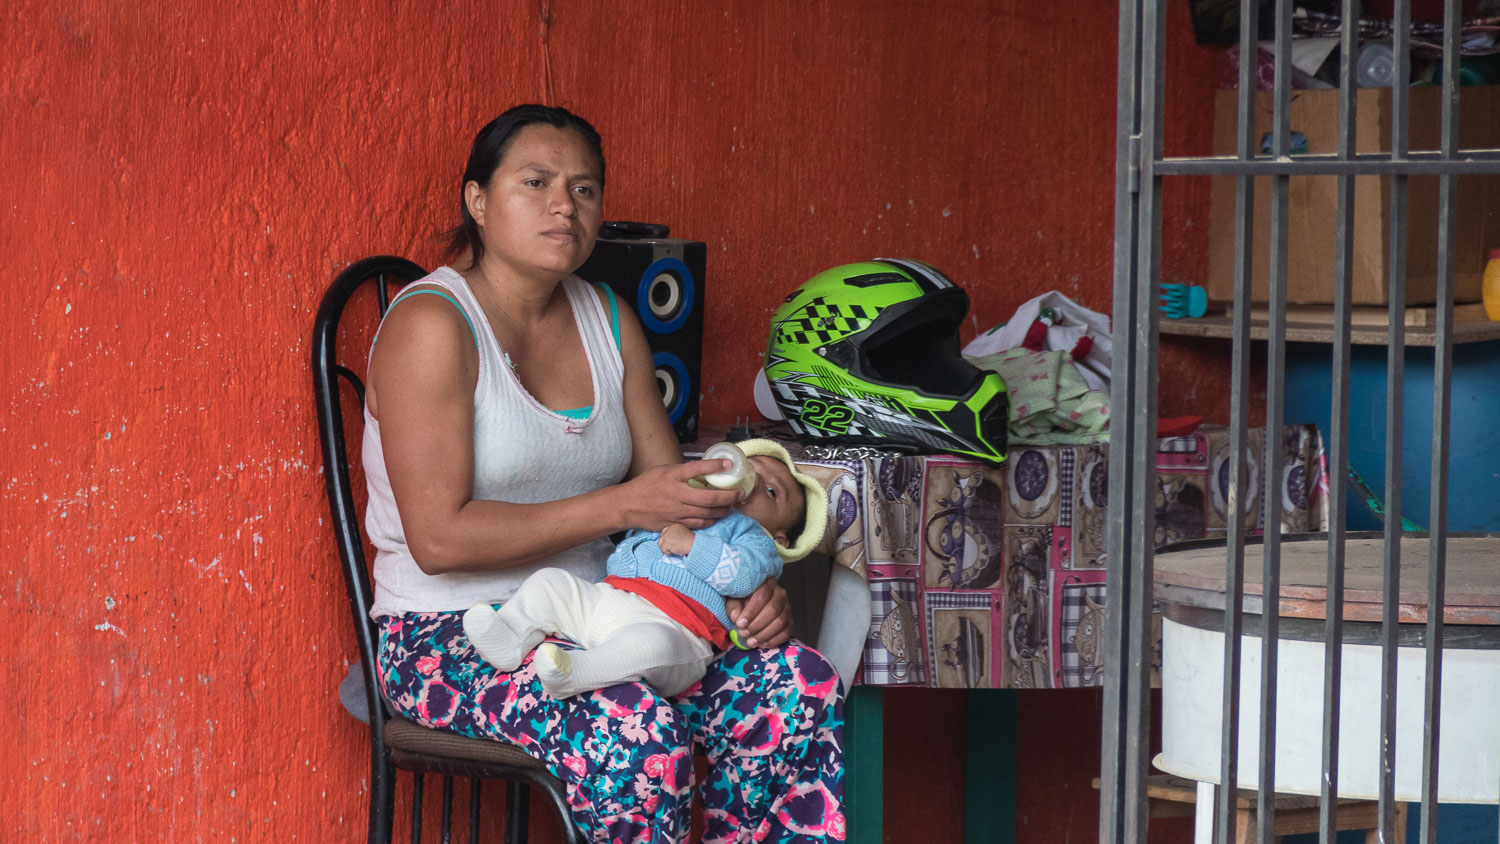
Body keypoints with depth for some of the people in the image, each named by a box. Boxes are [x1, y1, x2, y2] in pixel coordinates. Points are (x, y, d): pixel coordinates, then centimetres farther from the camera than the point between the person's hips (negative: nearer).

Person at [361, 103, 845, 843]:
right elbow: (439, 538, -19)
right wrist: (621, 507, -21)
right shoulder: (432, 325, -12)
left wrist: (742, 584, -9)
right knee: (637, 729, -35)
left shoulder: (608, 323, 11)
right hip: (451, 639, -7)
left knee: (799, 683, -16)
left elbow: (675, 490, 12)